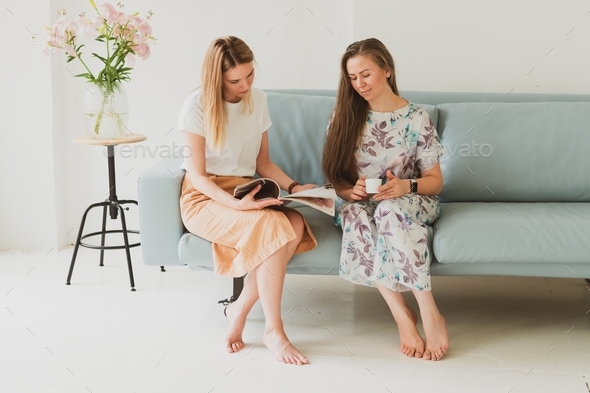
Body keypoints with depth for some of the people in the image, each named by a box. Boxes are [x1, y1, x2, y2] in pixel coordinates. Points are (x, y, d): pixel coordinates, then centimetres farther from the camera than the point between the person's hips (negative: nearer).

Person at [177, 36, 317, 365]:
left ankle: (240, 309, -15)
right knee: (272, 225, -34)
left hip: (247, 193, 6)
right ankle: (274, 330, -24)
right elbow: (197, 175, -11)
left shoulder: (258, 100, 8)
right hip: (205, 198, -5)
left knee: (296, 224, -28)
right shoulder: (198, 106, -10)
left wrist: (294, 187, -5)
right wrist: (235, 204, -28)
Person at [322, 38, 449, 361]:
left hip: (411, 203, -2)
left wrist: (405, 185, -23)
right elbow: (336, 179, 4)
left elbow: (435, 181, -1)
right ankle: (402, 315, -32)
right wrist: (351, 191, -20)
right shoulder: (346, 117, 2)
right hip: (361, 203, 2)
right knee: (354, 215, -36)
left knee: (390, 209, -38)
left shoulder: (416, 118, -3)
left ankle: (431, 315, -34)